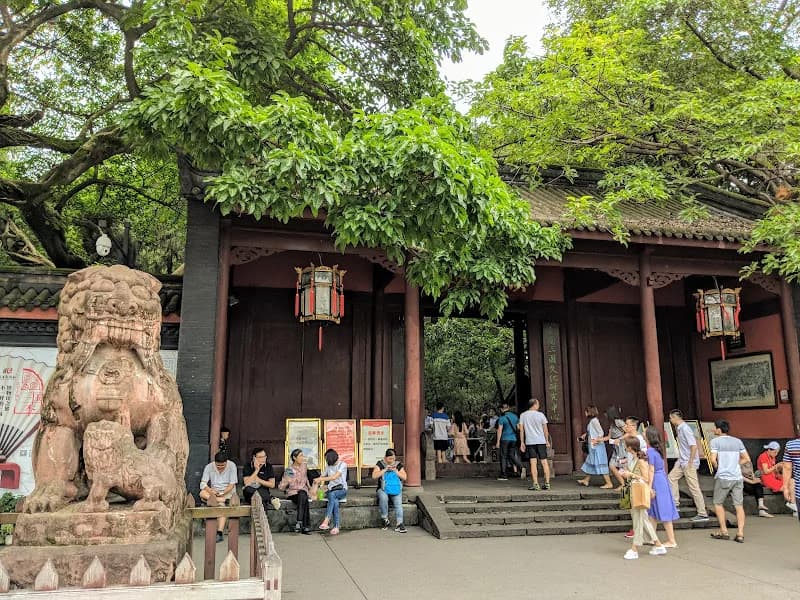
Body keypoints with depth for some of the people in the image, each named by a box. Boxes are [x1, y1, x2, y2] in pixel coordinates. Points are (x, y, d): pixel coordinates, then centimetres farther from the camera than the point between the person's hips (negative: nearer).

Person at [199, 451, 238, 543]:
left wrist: (222, 493, -27)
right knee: (202, 493, -28)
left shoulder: (232, 466, -10)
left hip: (228, 491, -3)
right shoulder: (209, 467, -5)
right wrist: (211, 491, -31)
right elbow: (203, 484, -12)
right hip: (214, 491, 3)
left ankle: (219, 533, -38)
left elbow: (232, 485, -11)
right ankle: (223, 500, -36)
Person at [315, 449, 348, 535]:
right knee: (335, 501, -34)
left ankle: (326, 521, -45)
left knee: (332, 494, -39)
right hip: (331, 490, 3)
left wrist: (320, 479, -22)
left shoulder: (343, 465, -7)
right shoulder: (328, 465, 14)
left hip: (342, 490, -3)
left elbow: (334, 477, -19)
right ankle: (336, 527, -39)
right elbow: (323, 476, 21)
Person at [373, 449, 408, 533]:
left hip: (396, 489, 2)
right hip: (383, 489, -2)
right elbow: (374, 476, -7)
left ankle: (399, 524, -34)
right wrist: (385, 469, -14)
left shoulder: (399, 464, 10)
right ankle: (385, 519, -19)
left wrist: (396, 471, -9)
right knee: (383, 498, -34)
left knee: (398, 503, -26)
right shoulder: (380, 464, 5)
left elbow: (404, 477, 5)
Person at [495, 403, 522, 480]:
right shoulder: (515, 416, 7)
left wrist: (498, 442, -8)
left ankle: (503, 475, 4)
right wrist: (519, 439, 21)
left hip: (505, 439, -5)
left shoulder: (502, 418, -9)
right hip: (514, 439, 5)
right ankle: (520, 467, -6)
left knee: (503, 457, 3)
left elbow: (499, 430, -11)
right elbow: (518, 428, 12)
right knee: (511, 455, 17)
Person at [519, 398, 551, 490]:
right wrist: (547, 441, 13)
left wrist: (522, 442, 8)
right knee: (544, 462, 6)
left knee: (533, 463, 0)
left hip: (530, 442, 1)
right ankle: (547, 483, 6)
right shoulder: (540, 415, -1)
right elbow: (545, 430, 3)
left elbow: (521, 430, 3)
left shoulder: (523, 415, 3)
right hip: (541, 441, -1)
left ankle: (535, 484, -4)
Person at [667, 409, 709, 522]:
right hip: (682, 461, 10)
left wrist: (690, 463, -22)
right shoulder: (679, 428, 10)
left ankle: (703, 514, 2)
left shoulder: (685, 429, -20)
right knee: (672, 477, 14)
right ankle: (675, 503, 20)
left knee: (694, 488, -5)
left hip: (689, 463, -10)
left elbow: (694, 446, -25)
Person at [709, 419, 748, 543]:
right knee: (739, 505, 5)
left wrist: (717, 467, 6)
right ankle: (740, 534, 2)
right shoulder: (738, 441, 10)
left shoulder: (715, 441, -5)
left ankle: (724, 531, 11)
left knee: (718, 503, 11)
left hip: (723, 477, -4)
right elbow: (746, 459, 12)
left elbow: (713, 460, -12)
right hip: (738, 477, 4)